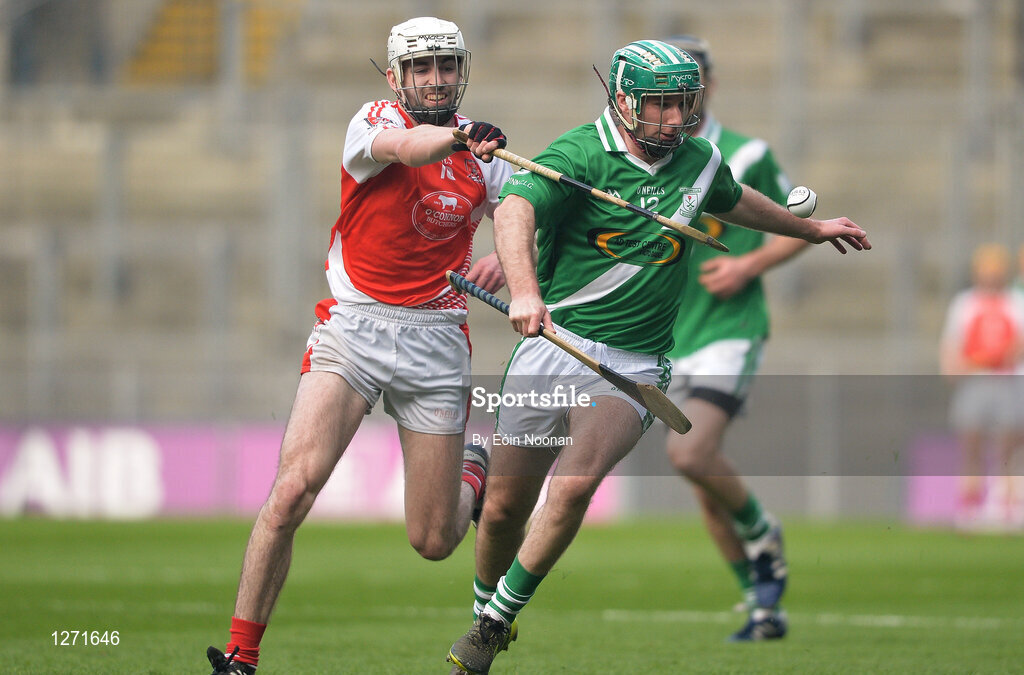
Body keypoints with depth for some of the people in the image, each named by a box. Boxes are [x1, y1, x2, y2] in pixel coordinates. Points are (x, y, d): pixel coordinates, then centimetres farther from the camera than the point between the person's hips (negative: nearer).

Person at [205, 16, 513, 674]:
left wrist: (507, 261, -6)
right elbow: (401, 148, -29)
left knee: (435, 542, 4)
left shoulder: (482, 151, 7)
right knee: (293, 490, -22)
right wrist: (460, 136, -51)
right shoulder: (373, 122, -5)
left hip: (436, 341, 3)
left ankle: (472, 472, 40)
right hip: (354, 327, -3)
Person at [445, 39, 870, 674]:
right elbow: (514, 211, -28)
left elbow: (735, 201, 32)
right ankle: (484, 609, 31)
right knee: (504, 509, 3)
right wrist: (525, 291, -46)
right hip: (554, 342, -2)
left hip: (634, 364, 2)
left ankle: (496, 623, -8)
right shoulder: (580, 154, -10)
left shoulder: (701, 162, 7)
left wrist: (812, 228, 45)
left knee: (573, 487, -22)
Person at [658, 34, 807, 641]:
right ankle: (764, 601, 19)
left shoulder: (747, 157, -4)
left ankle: (761, 532, 5)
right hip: (670, 340, 5)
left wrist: (750, 265, -10)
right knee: (707, 486, 6)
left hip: (730, 329, -5)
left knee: (691, 453, -23)